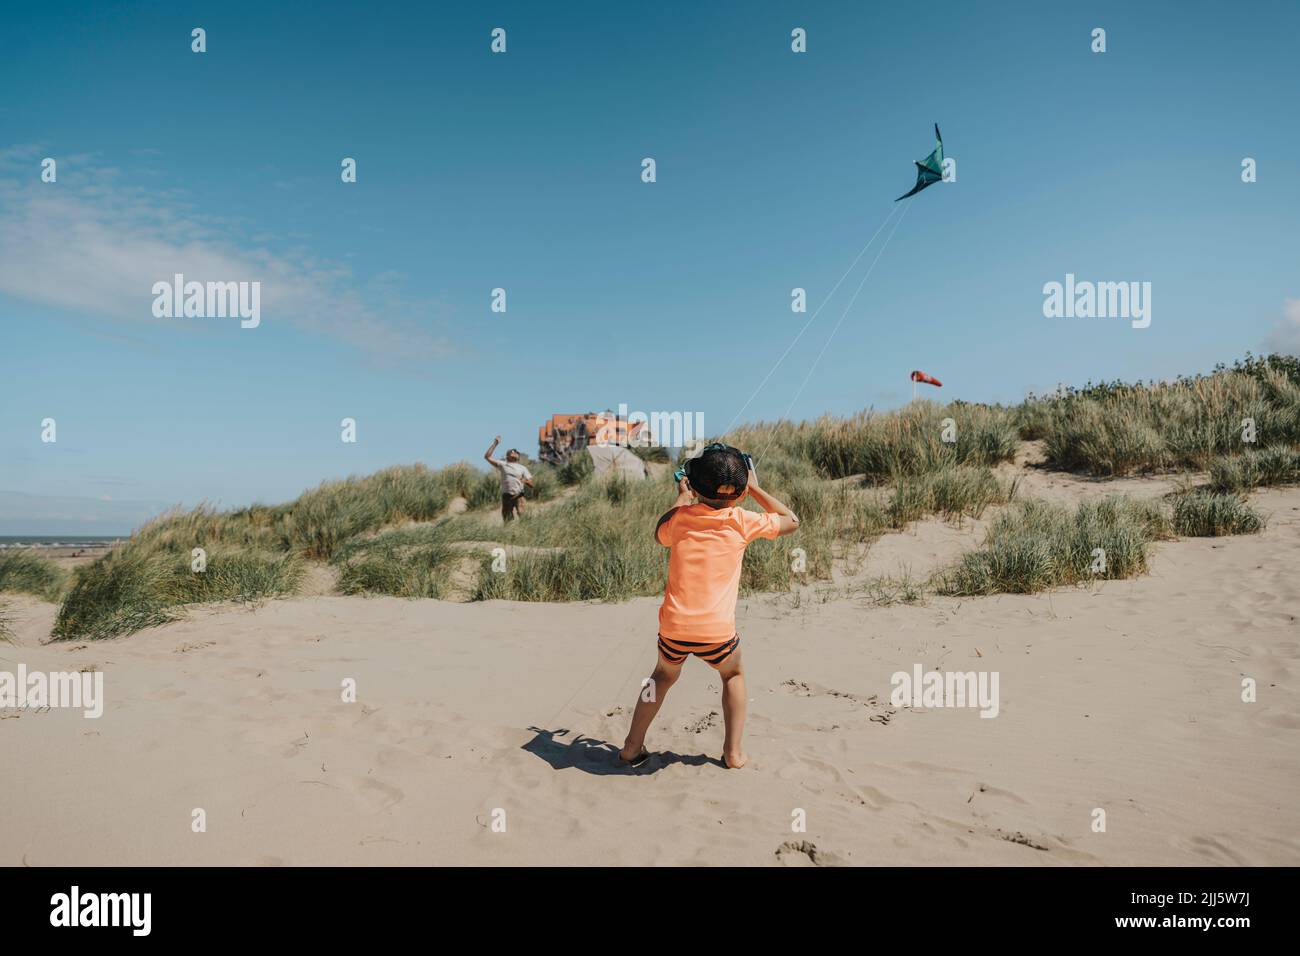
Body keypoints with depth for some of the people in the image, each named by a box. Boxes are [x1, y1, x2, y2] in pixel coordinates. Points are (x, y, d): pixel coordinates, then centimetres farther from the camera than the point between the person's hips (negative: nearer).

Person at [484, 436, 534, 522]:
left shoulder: (522, 467, 16)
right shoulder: (502, 465, 16)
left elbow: (531, 485, 10)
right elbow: (487, 456, 13)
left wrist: (525, 481, -12)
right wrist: (495, 444, 12)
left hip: (518, 495, -1)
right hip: (506, 495, 1)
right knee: (507, 520, 0)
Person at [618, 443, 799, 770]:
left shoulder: (680, 516, 1)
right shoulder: (741, 521, -5)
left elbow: (660, 535, 25)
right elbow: (791, 521, 10)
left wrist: (682, 496, 30)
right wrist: (755, 489, 13)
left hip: (674, 627, 2)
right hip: (717, 631, -2)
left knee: (663, 676, 30)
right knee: (733, 675, 29)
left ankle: (632, 746, 33)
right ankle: (734, 752, 27)